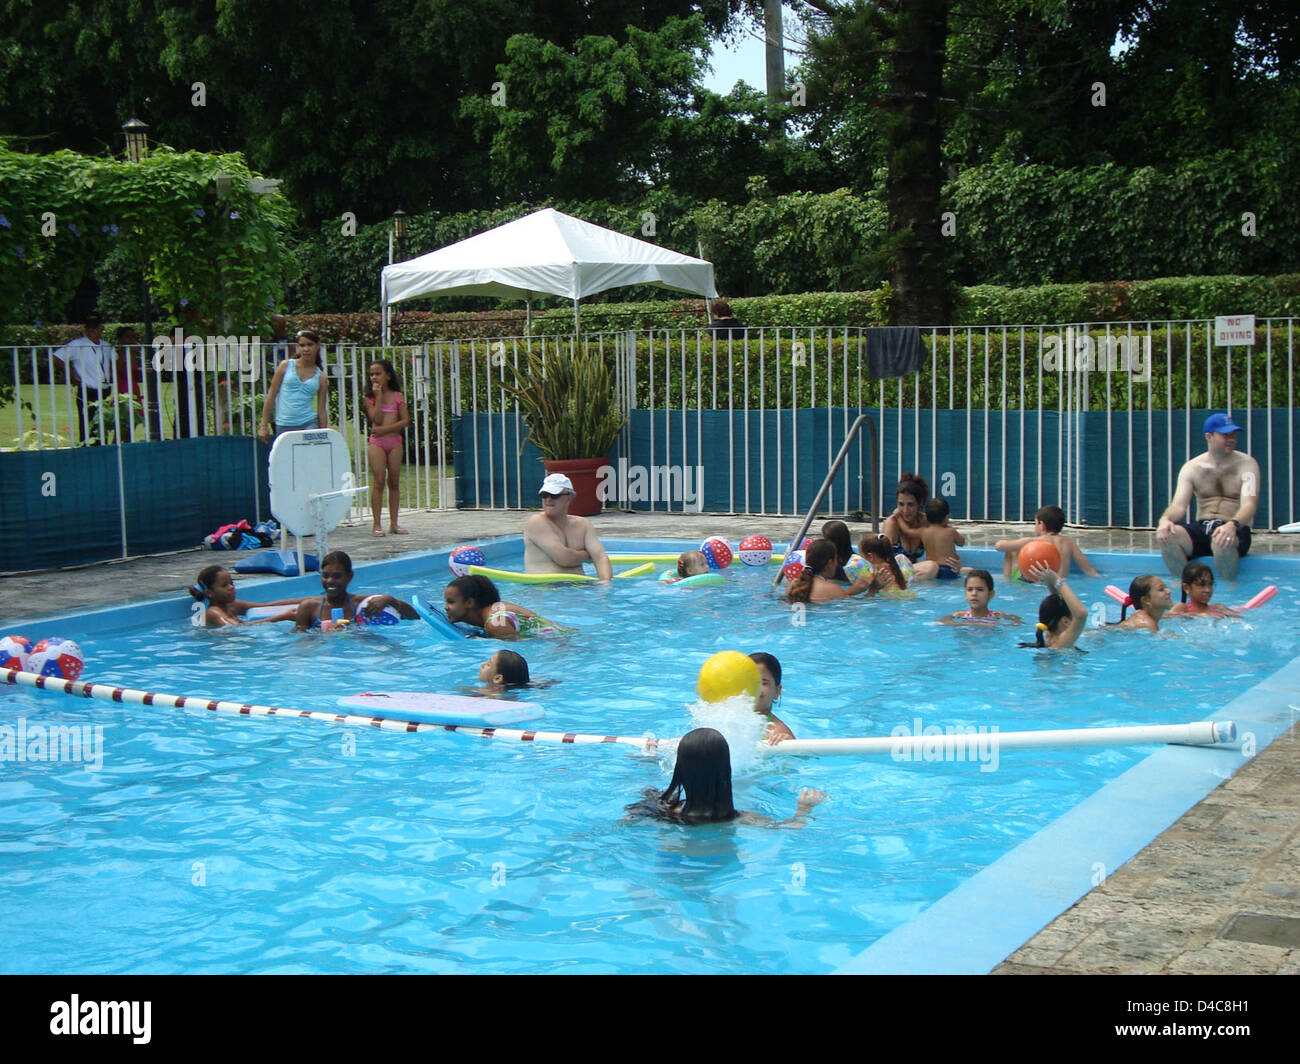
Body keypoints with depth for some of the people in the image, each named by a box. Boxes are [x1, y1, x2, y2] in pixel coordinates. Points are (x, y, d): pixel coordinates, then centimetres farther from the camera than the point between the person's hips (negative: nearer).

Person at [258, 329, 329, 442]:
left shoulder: (321, 377, 6)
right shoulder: (285, 366, 4)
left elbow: (322, 410, 9)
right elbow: (271, 395, 6)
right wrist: (264, 425, 3)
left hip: (309, 424, 0)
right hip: (284, 427, 0)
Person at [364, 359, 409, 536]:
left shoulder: (397, 396, 7)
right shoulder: (370, 398, 3)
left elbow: (405, 420, -1)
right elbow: (376, 419, -10)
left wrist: (385, 429, -12)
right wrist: (379, 397, -10)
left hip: (394, 441, 2)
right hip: (376, 442, -2)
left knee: (394, 482, 4)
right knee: (378, 481, -6)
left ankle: (394, 523, 8)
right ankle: (377, 524, -5)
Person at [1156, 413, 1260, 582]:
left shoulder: (1246, 464, 0)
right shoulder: (1191, 468, 9)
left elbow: (1249, 505, -13)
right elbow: (1179, 505, -1)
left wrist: (1232, 525, -37)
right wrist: (1165, 519, -27)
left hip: (1235, 530, -3)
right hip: (1201, 528, 3)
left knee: (1222, 541, -40)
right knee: (1165, 536, -28)